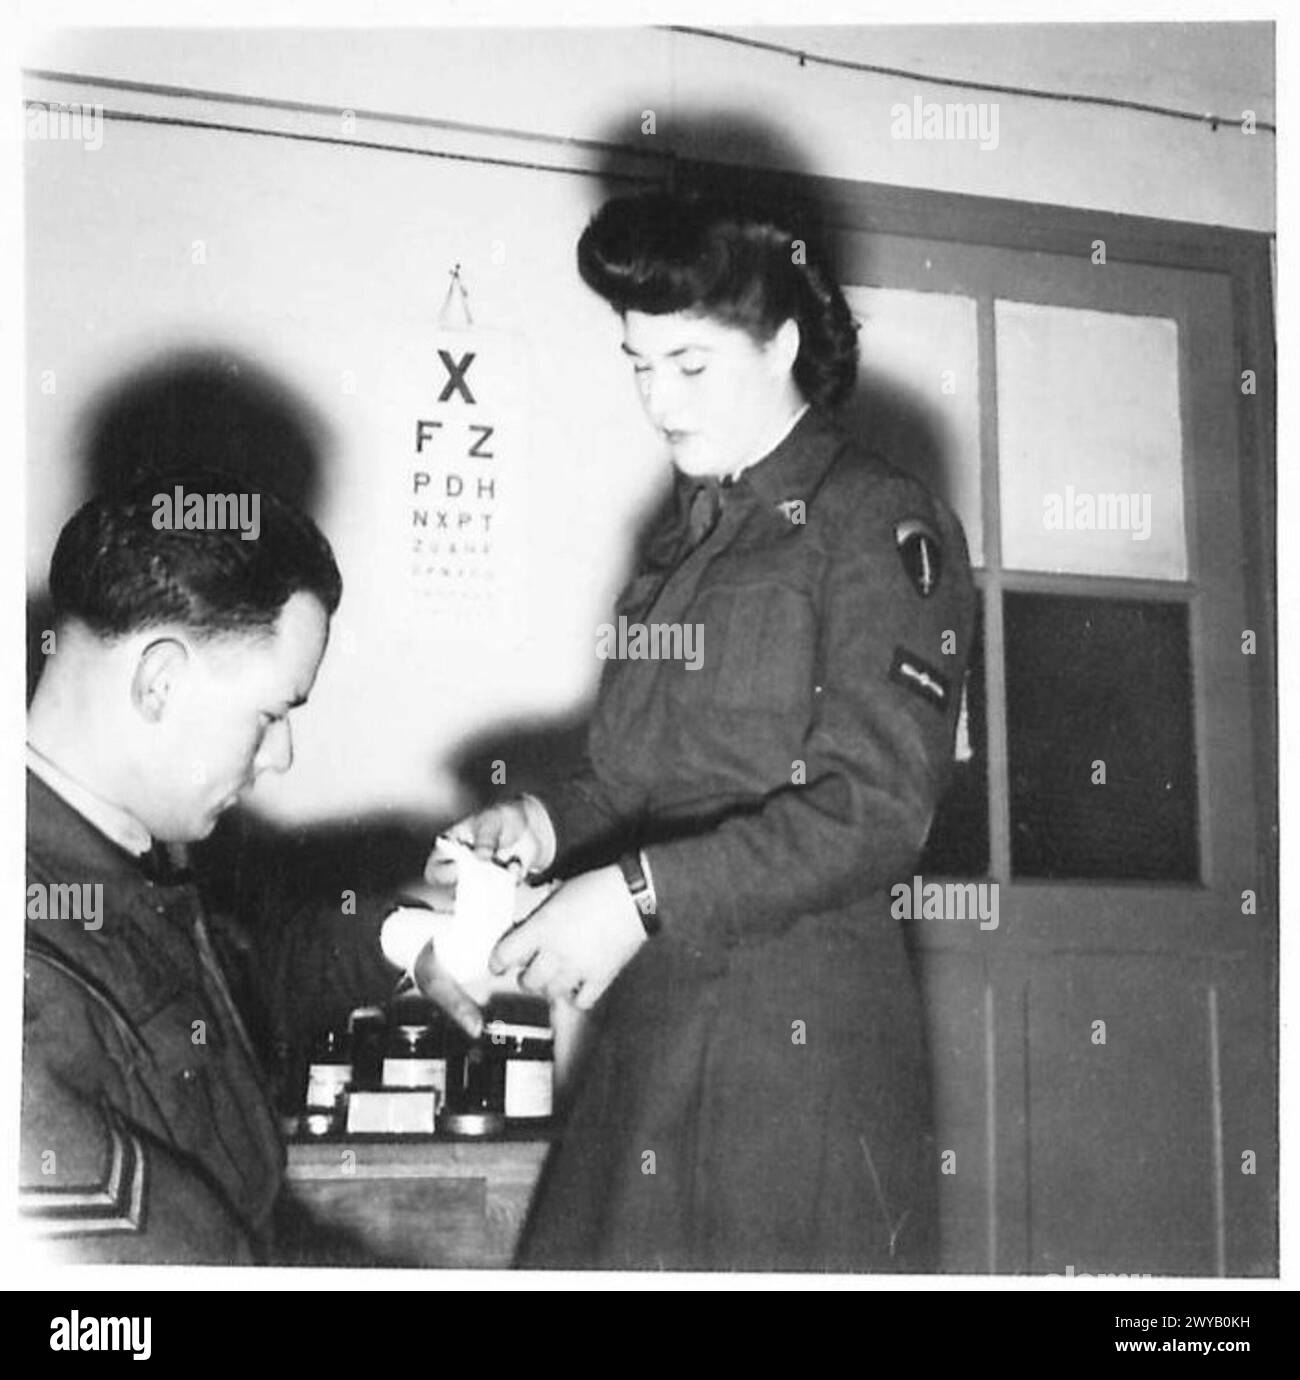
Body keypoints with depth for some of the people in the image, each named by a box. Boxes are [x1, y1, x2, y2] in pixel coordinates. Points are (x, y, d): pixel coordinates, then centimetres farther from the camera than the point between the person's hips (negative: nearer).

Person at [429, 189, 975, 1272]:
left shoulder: (880, 525, -6)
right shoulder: (687, 533, 18)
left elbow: (873, 809, -16)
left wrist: (641, 894, -22)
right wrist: (548, 825, 2)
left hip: (801, 1041, -7)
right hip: (648, 1027, 7)